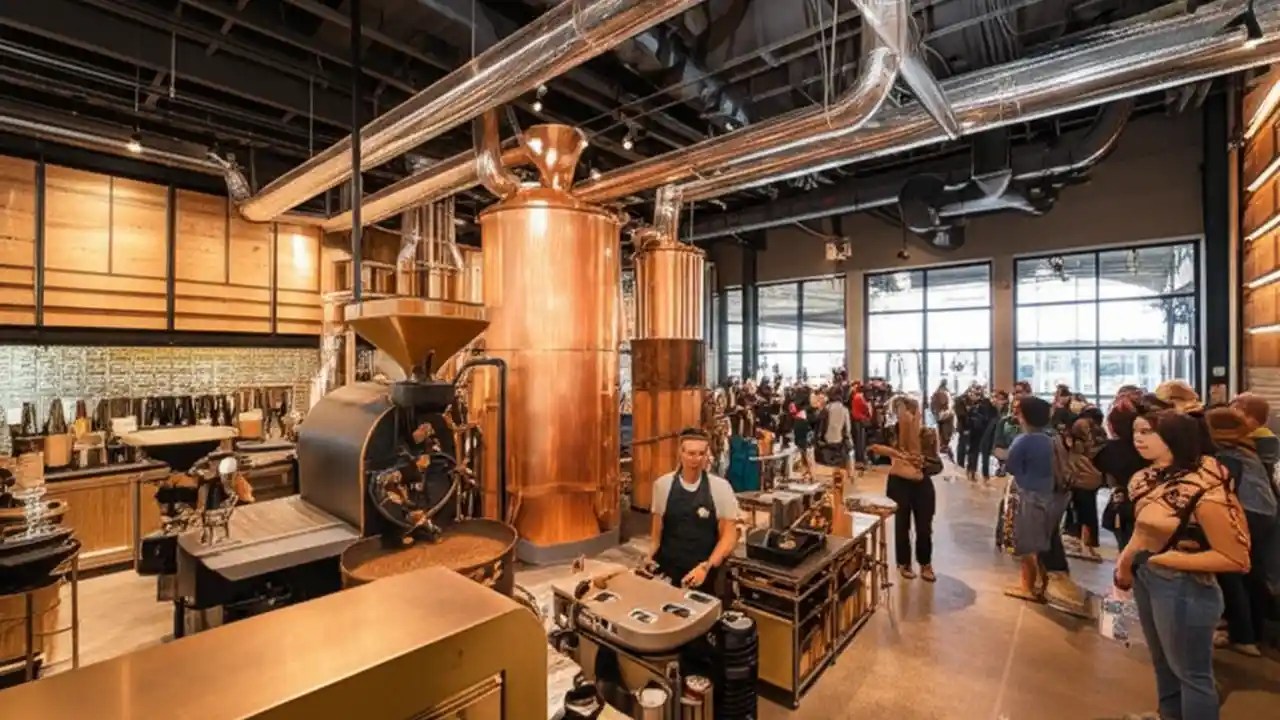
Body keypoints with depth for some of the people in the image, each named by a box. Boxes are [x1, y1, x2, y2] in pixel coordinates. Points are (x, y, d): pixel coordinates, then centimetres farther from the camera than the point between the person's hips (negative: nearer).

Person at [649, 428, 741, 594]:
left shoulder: (721, 487, -10)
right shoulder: (663, 484, -6)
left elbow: (729, 536, -7)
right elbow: (657, 529, 4)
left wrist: (706, 567, -17)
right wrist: (652, 558, -2)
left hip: (704, 575, 0)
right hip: (667, 573, 1)